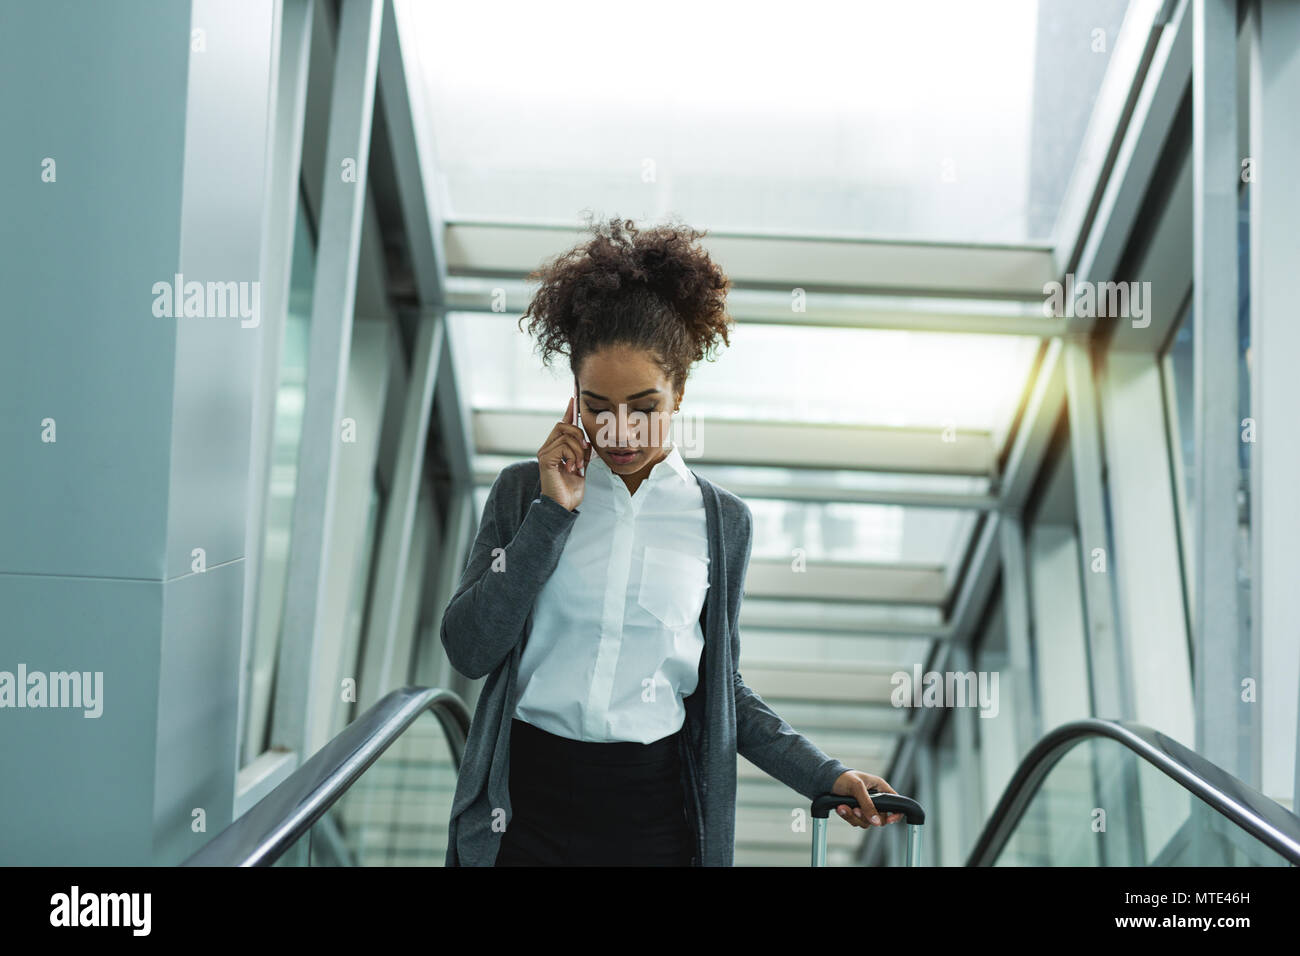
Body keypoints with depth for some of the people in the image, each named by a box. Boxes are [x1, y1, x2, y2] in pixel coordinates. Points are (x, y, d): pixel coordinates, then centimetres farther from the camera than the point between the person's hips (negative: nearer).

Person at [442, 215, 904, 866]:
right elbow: (468, 649, -7)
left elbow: (720, 686, 9)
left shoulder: (721, 520, 4)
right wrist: (552, 513, -10)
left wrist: (823, 775, 1)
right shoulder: (524, 491, 2)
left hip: (652, 811, 1)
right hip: (525, 799, 0)